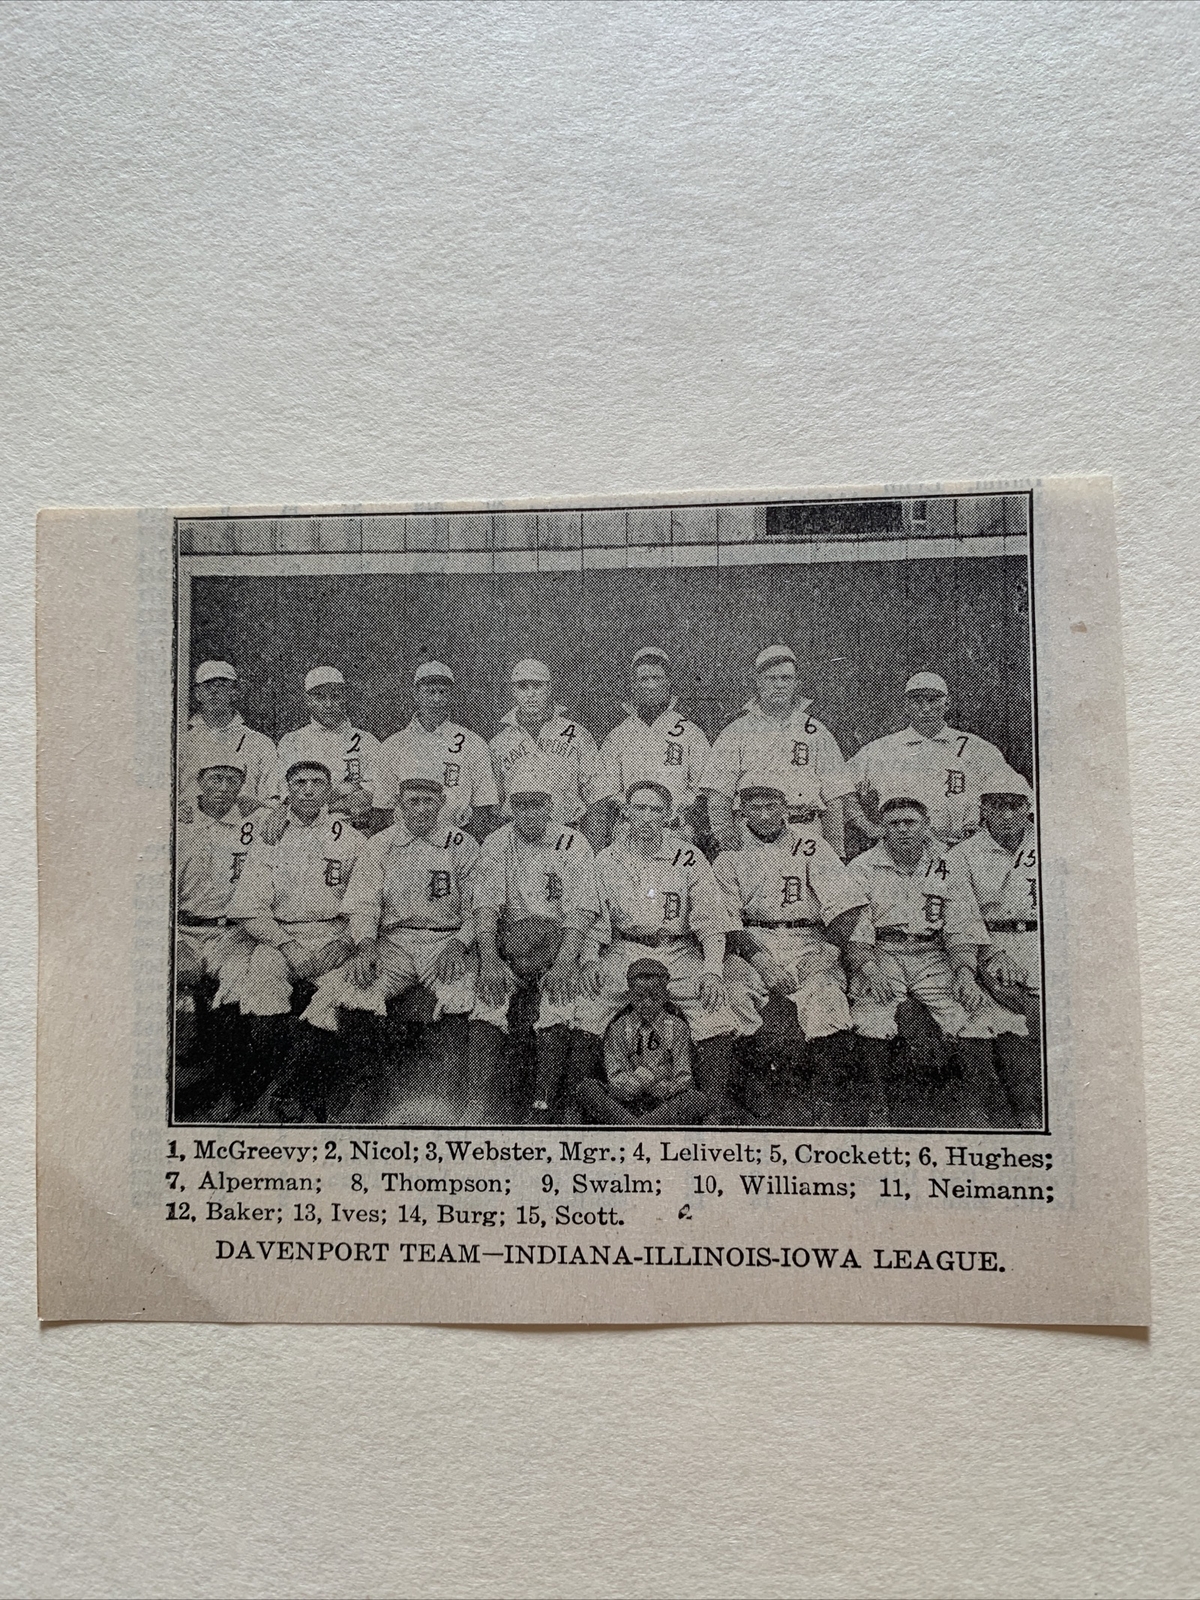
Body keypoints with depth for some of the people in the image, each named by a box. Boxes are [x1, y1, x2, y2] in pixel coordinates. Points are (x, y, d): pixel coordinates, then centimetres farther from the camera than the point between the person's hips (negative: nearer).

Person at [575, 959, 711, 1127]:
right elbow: (615, 1075, 0)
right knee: (586, 1089, -26)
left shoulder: (677, 1027, 10)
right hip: (626, 1105, 0)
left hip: (666, 1104, 0)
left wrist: (667, 1089, -19)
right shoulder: (619, 1027, 9)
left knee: (699, 1101, -32)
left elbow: (683, 1077, 3)